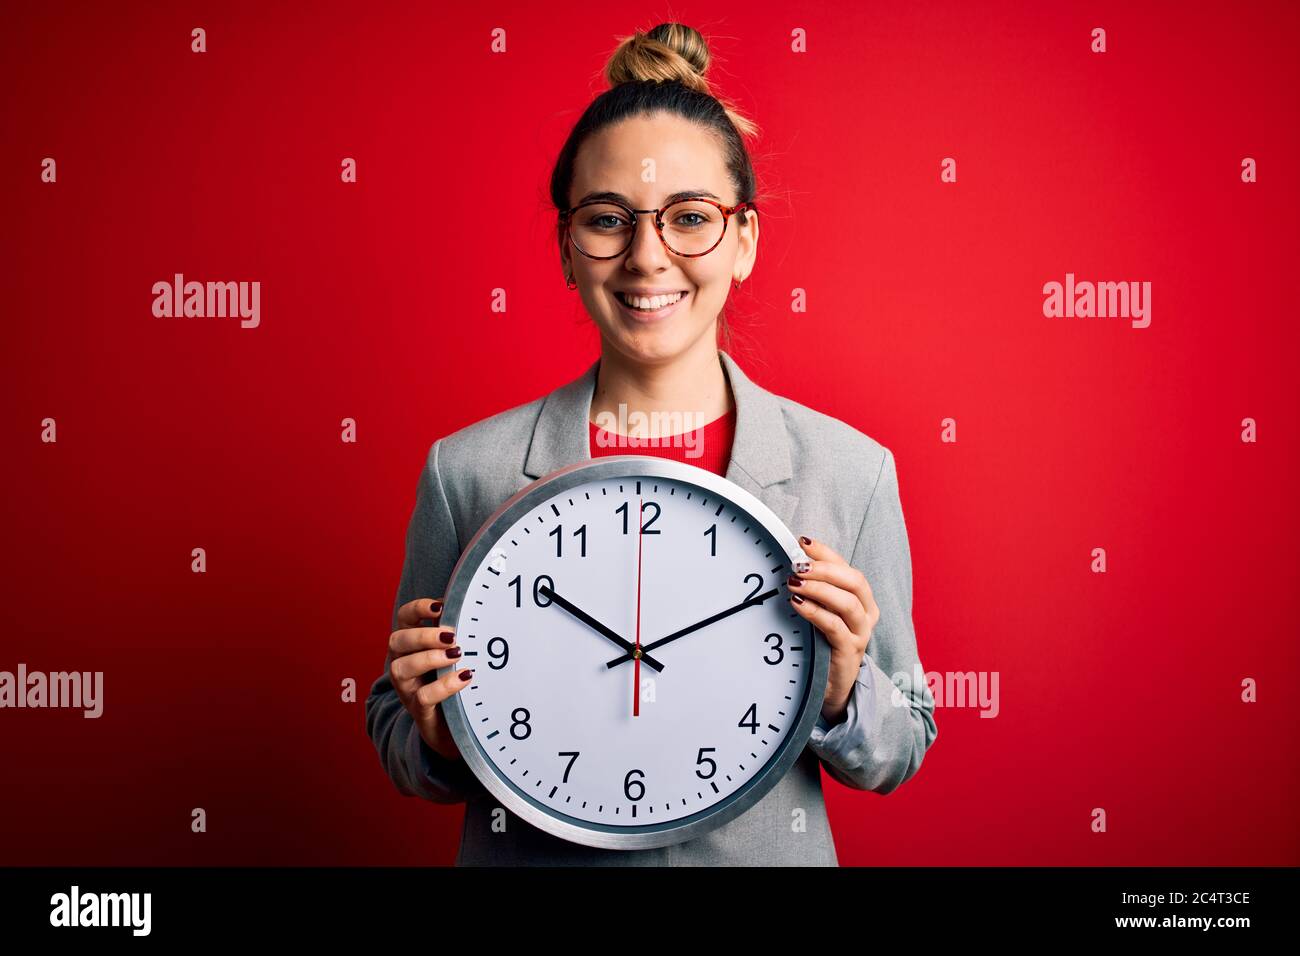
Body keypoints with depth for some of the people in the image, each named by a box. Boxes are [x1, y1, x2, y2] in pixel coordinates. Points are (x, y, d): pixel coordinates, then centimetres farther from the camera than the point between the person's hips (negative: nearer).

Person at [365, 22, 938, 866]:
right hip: (530, 852, 0)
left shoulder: (851, 469, -12)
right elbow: (398, 732, -1)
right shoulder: (467, 470, -13)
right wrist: (439, 738, -21)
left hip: (763, 849, 1)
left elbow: (900, 753, -3)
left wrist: (841, 696, -21)